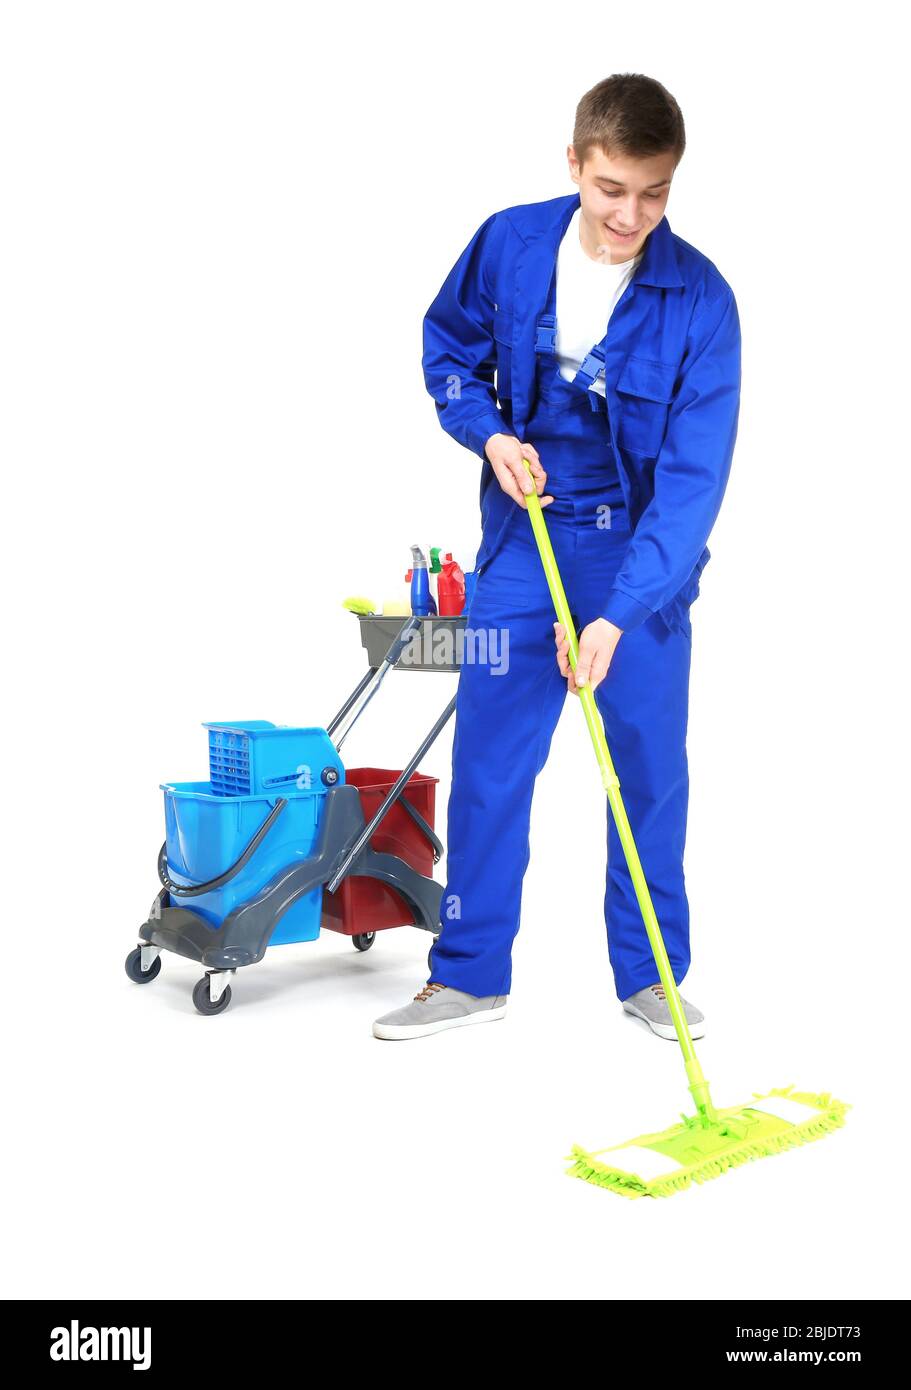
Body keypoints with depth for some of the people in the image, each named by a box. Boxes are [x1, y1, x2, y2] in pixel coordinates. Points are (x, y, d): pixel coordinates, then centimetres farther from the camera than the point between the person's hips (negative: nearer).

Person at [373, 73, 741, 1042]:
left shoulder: (699, 299, -17)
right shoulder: (508, 244, -9)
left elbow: (693, 476, -20)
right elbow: (448, 347, 9)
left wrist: (618, 614, -29)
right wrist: (487, 432, -11)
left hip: (644, 553, -1)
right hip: (523, 534, 2)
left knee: (650, 766, 5)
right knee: (487, 755, 3)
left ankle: (650, 974, 22)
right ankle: (470, 973, 17)